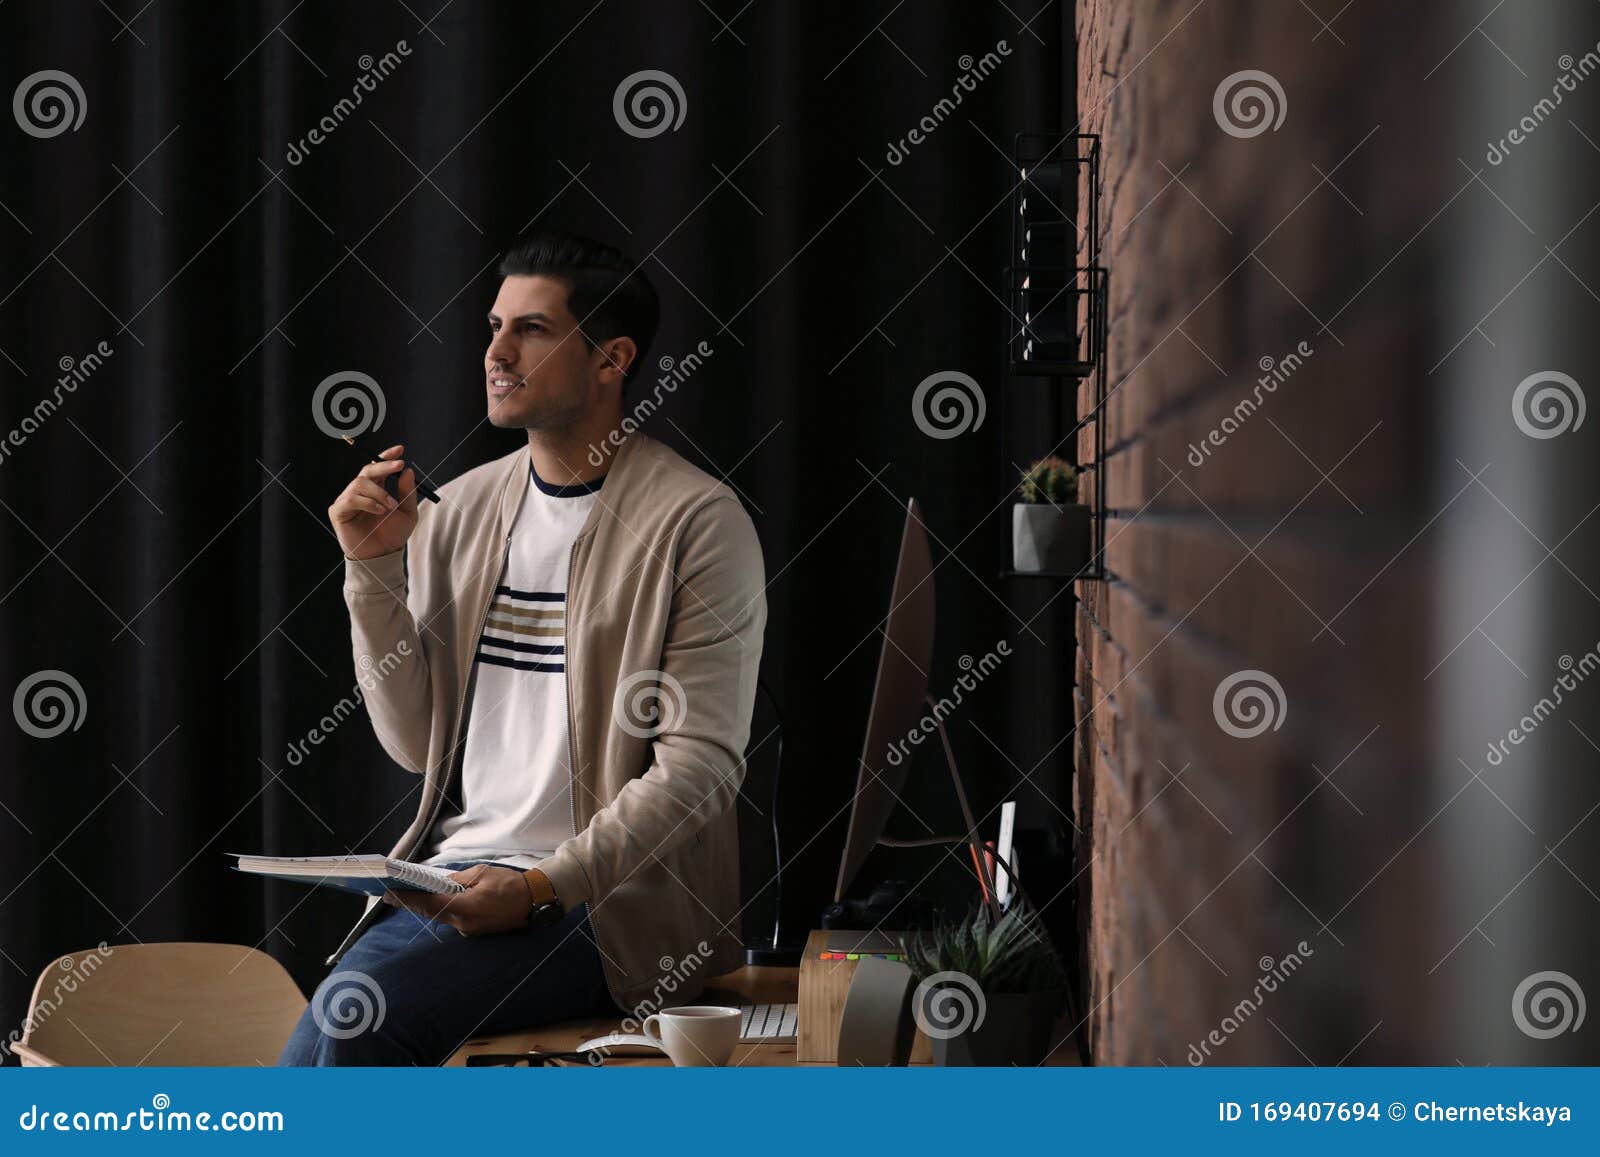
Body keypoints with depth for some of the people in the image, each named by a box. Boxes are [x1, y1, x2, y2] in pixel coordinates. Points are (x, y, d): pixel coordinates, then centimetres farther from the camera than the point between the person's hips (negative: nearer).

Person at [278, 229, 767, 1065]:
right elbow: (417, 744, 14)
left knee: (356, 1016, -27)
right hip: (448, 873, 6)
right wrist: (374, 570, 3)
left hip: (603, 904, -5)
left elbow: (699, 768, -11)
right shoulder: (457, 512, 14)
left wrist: (543, 887, -21)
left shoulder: (697, 523, -5)